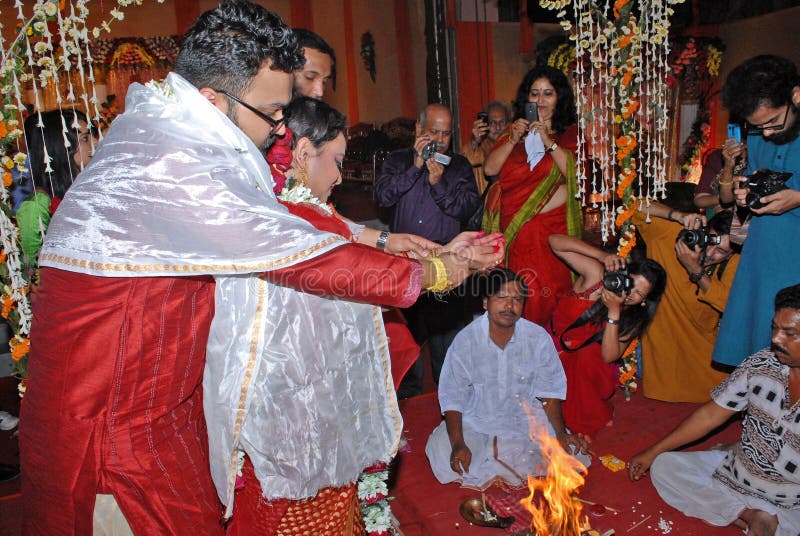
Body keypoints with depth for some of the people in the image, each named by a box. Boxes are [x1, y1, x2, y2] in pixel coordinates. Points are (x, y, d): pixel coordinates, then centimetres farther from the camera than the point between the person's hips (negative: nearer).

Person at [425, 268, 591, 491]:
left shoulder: (538, 338, -11)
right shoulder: (465, 340, -16)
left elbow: (549, 391, -1)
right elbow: (452, 397, -12)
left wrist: (561, 434, -12)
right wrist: (458, 444, -24)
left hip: (526, 421, 2)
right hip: (475, 424, -1)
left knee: (568, 452, -17)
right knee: (443, 456, -25)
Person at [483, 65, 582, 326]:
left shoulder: (571, 134, 6)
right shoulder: (515, 132, 15)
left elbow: (578, 174, -11)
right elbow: (490, 169, 4)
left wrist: (549, 142, -14)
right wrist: (513, 139, -6)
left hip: (554, 228, -2)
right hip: (516, 230, 2)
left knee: (549, 294, -2)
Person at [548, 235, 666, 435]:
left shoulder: (633, 317, -6)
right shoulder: (595, 273, -13)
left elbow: (609, 356, -20)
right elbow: (555, 241, -20)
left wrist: (614, 311, -29)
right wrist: (603, 256, -29)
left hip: (586, 366, 1)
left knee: (591, 355, -32)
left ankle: (581, 419, -9)